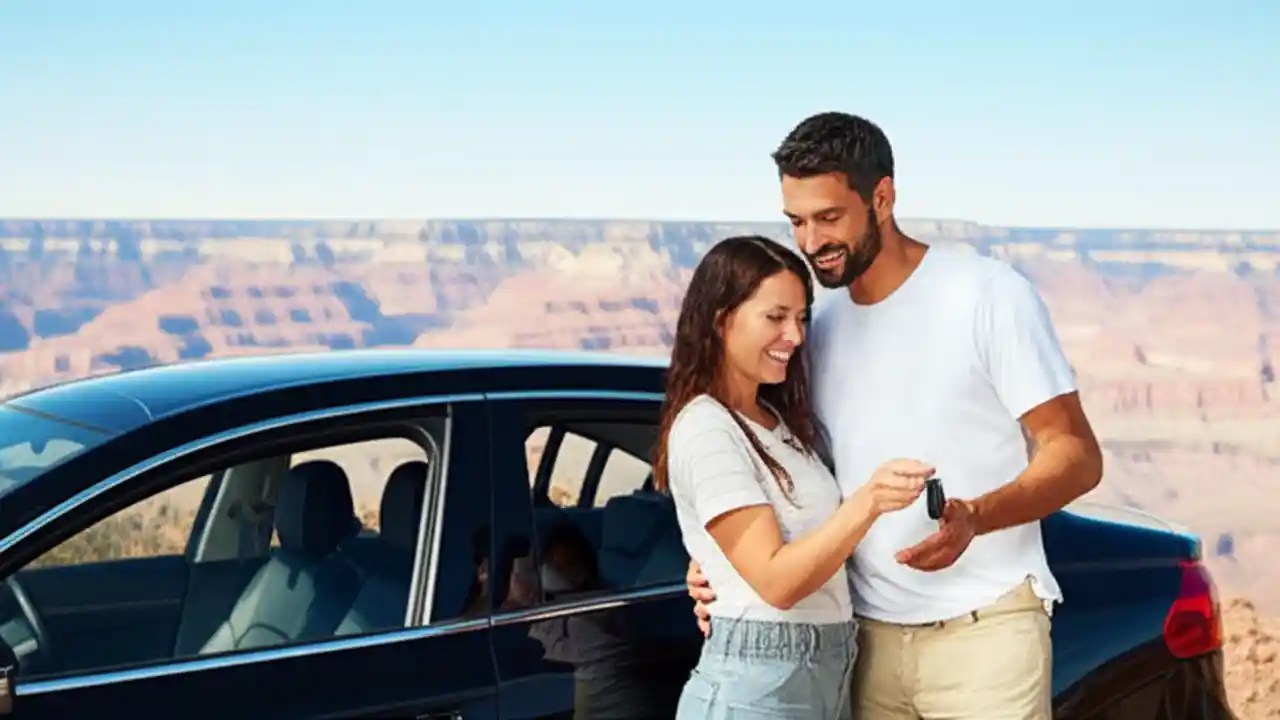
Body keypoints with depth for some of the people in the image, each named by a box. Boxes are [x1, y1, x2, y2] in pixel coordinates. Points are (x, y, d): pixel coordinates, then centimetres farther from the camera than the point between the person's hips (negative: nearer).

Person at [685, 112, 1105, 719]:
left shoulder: (989, 293, -7)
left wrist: (975, 517, -27)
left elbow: (1076, 455, -9)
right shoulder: (816, 328, 10)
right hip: (866, 635, 5)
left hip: (982, 627, -5)